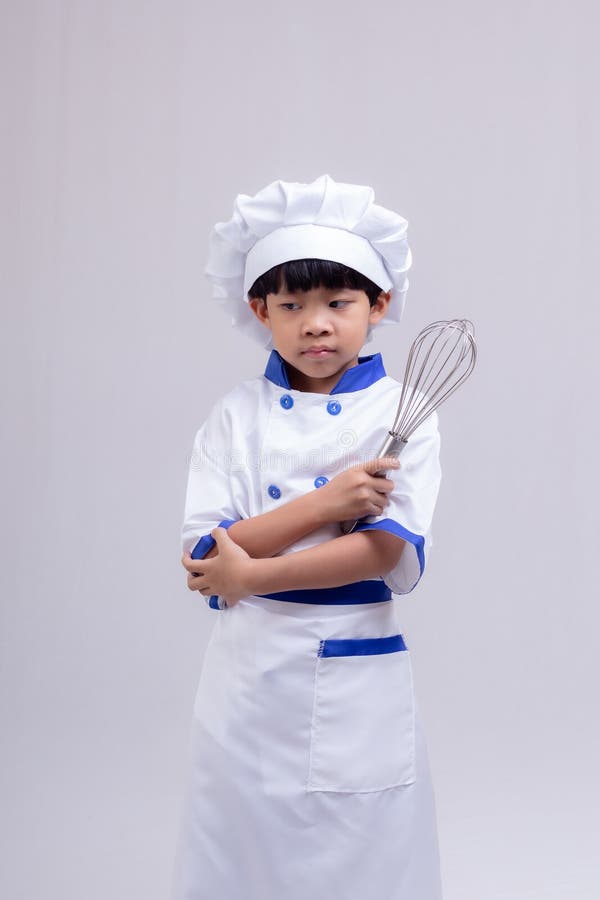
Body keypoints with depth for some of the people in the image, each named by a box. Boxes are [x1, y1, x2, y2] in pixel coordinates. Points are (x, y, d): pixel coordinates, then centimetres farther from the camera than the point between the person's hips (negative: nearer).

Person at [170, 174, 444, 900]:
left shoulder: (402, 414, -3)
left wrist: (250, 574, -16)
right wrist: (326, 502, -20)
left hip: (359, 680, -1)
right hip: (249, 674, 2)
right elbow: (207, 552, -9)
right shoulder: (236, 416, 2)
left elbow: (394, 553, -14)